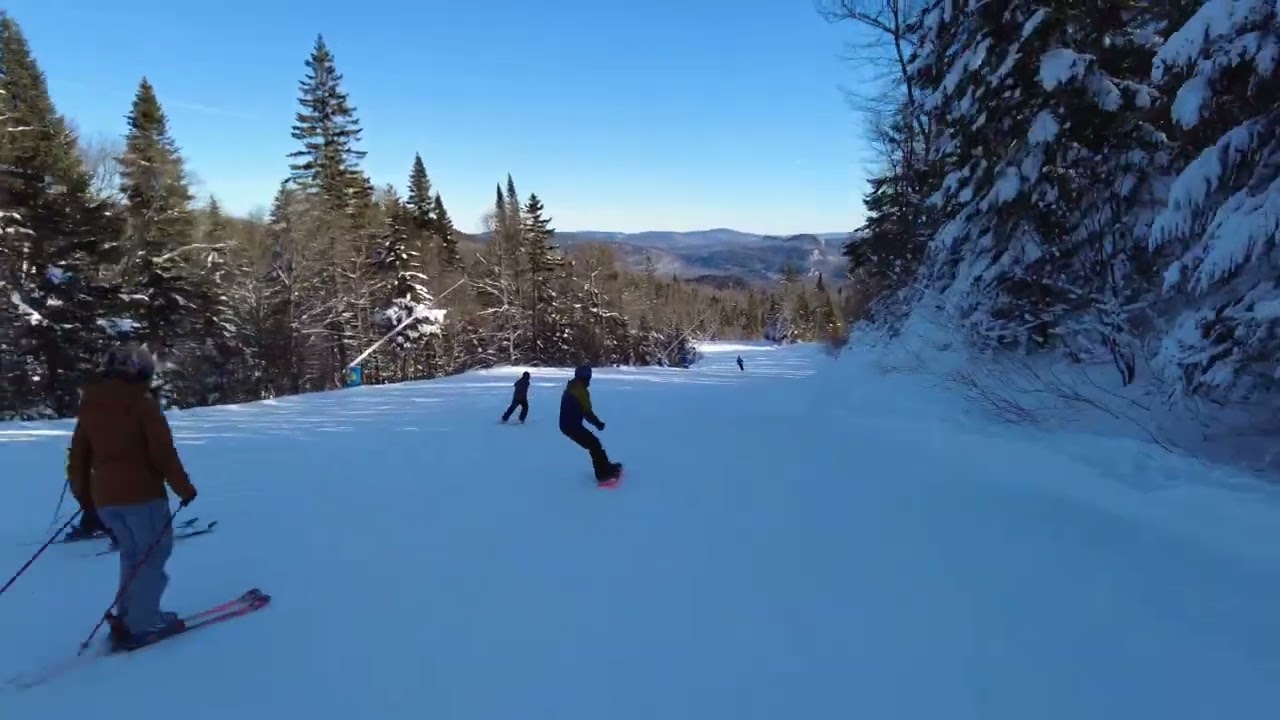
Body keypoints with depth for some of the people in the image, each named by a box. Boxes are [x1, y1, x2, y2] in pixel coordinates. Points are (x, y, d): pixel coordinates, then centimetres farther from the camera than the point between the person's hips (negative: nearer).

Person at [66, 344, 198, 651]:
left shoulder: (89, 404, 9)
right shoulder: (142, 403, -11)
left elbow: (78, 454, 14)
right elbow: (163, 452, -14)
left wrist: (82, 493, 25)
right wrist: (184, 488, -5)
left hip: (104, 496, 7)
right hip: (141, 493, -7)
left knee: (133, 555, 19)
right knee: (154, 554, 2)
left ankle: (128, 618, 21)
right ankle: (137, 625, -2)